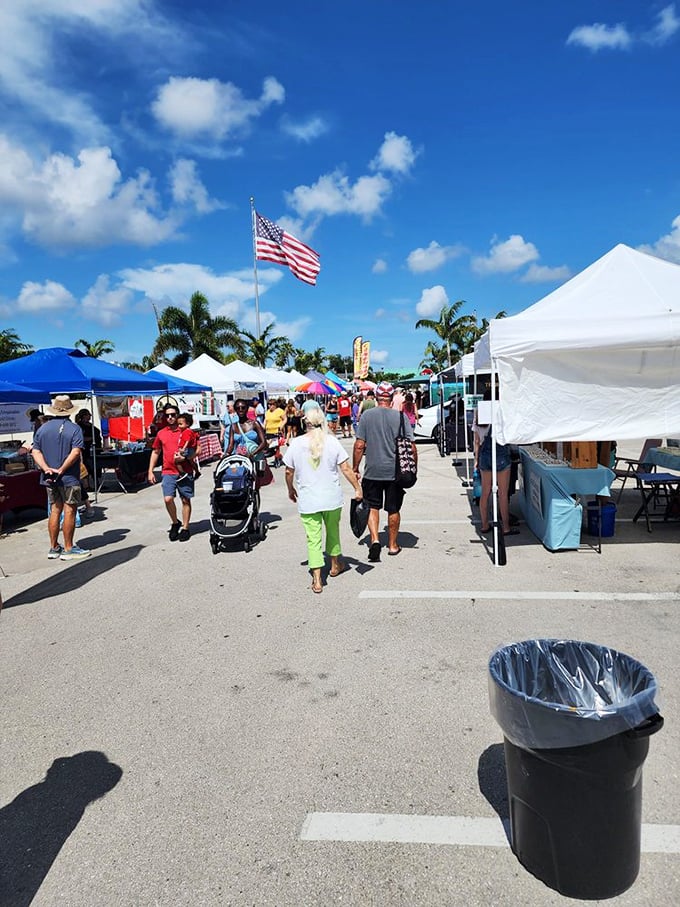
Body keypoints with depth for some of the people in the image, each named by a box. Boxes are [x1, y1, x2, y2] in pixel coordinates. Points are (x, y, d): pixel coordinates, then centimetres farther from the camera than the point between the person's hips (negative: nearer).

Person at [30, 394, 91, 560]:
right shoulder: (74, 428, -9)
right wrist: (61, 470, -17)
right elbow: (76, 452, -20)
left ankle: (54, 548, 19)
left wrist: (46, 469, -10)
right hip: (69, 478, -6)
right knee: (69, 511, 1)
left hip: (49, 478, 6)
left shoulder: (42, 428, 8)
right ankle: (68, 549, 6)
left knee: (55, 511, 13)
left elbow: (35, 452, 0)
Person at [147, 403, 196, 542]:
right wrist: (150, 471, 13)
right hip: (168, 472, 2)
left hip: (184, 472, -2)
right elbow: (155, 452, 18)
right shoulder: (161, 433, 9)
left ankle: (185, 528, 19)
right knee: (168, 499, -12)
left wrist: (185, 458, -18)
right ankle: (175, 523, 13)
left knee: (185, 500, 5)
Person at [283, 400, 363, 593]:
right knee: (333, 530, 22)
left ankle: (317, 581, 5)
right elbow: (346, 469, -6)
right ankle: (335, 565, 41)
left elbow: (289, 472, 2)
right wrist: (357, 488, 5)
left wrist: (291, 490, 19)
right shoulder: (332, 442, -7)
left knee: (313, 538, 4)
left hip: (307, 501, -1)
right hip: (332, 498, 1)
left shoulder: (296, 444, -6)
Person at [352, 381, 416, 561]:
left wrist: (356, 468, 5)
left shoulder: (367, 416, -5)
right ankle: (393, 545, 24)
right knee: (393, 509, 13)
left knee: (373, 506, 13)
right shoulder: (400, 416, -5)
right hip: (396, 471, 0)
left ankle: (375, 540, -4)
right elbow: (411, 446, -5)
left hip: (372, 471, 0)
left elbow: (359, 445, -5)